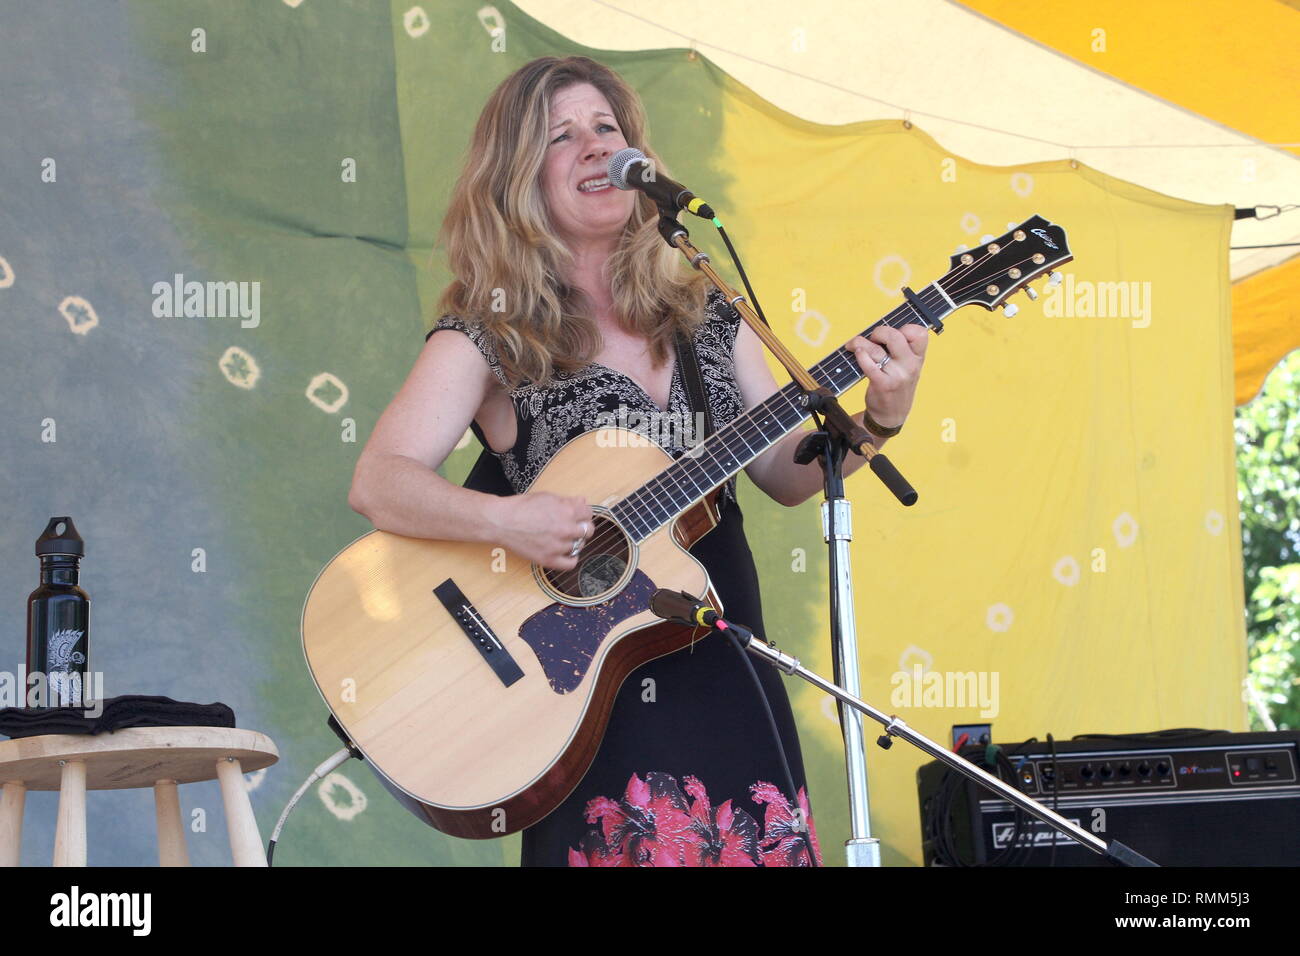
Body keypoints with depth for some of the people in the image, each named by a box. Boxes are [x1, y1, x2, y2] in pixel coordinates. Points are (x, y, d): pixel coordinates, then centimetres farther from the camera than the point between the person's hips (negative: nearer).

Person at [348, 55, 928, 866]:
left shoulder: (706, 319, 12)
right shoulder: (485, 341, -4)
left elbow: (785, 475, 13)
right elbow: (378, 484, -15)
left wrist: (877, 422, -5)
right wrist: (502, 519, -30)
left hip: (730, 676, 5)